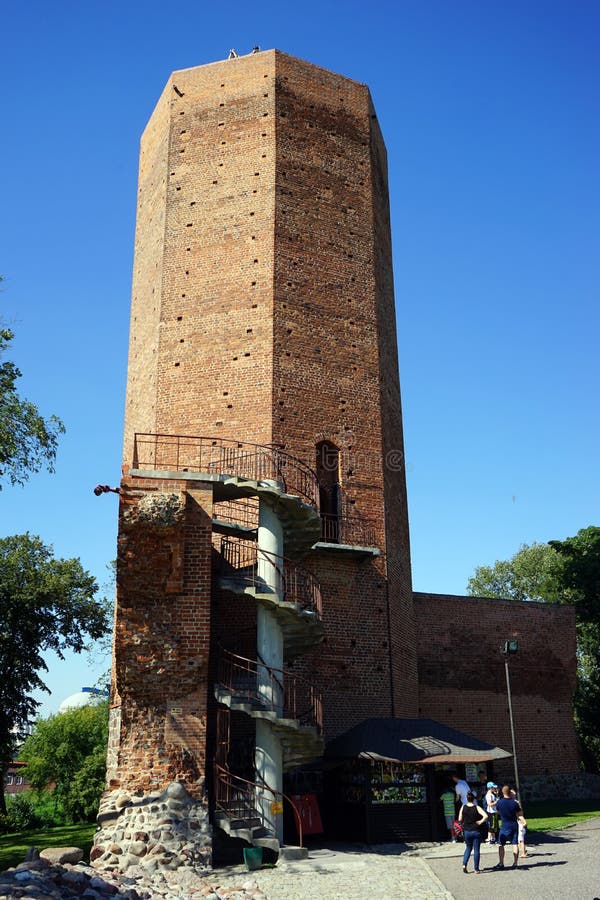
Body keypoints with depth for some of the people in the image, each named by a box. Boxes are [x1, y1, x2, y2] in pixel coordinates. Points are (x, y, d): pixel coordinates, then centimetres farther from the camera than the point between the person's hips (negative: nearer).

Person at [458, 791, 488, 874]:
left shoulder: (463, 807, -4)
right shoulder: (477, 808, -11)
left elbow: (460, 819, 1)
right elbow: (486, 816, -24)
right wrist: (480, 822, -11)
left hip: (467, 831, 3)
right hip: (476, 831, -2)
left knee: (468, 848, 21)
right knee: (476, 850, 7)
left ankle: (464, 864, 5)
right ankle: (476, 869, 10)